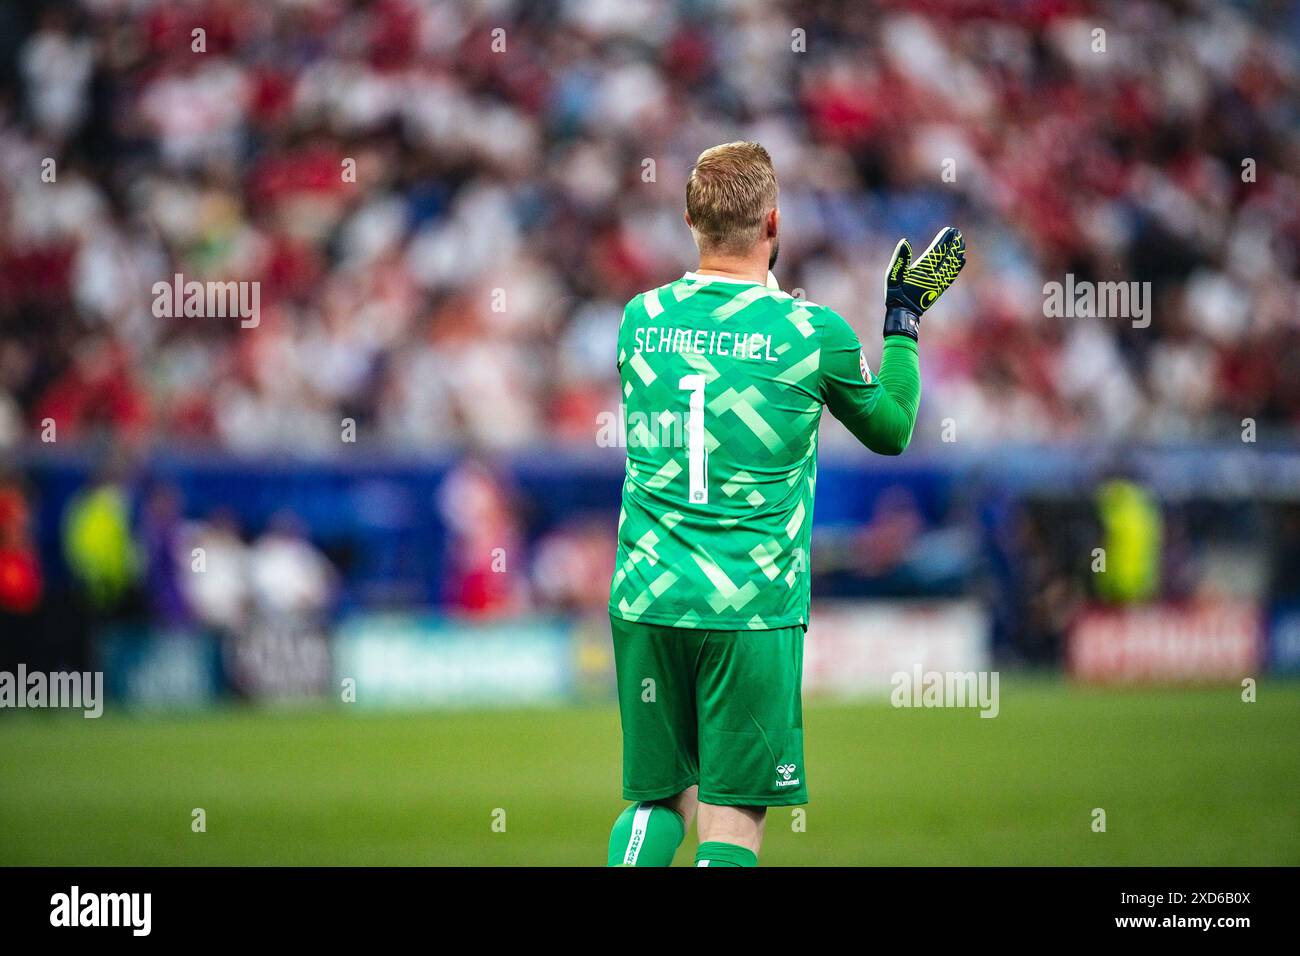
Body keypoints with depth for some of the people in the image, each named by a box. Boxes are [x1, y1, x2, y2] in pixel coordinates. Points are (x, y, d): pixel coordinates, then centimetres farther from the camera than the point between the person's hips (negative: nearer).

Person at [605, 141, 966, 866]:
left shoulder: (641, 318, 4)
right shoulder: (814, 331, -6)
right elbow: (892, 430, 11)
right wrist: (905, 318, 22)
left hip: (645, 598, 4)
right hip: (751, 611, -4)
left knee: (661, 801, 14)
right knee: (734, 817, -1)